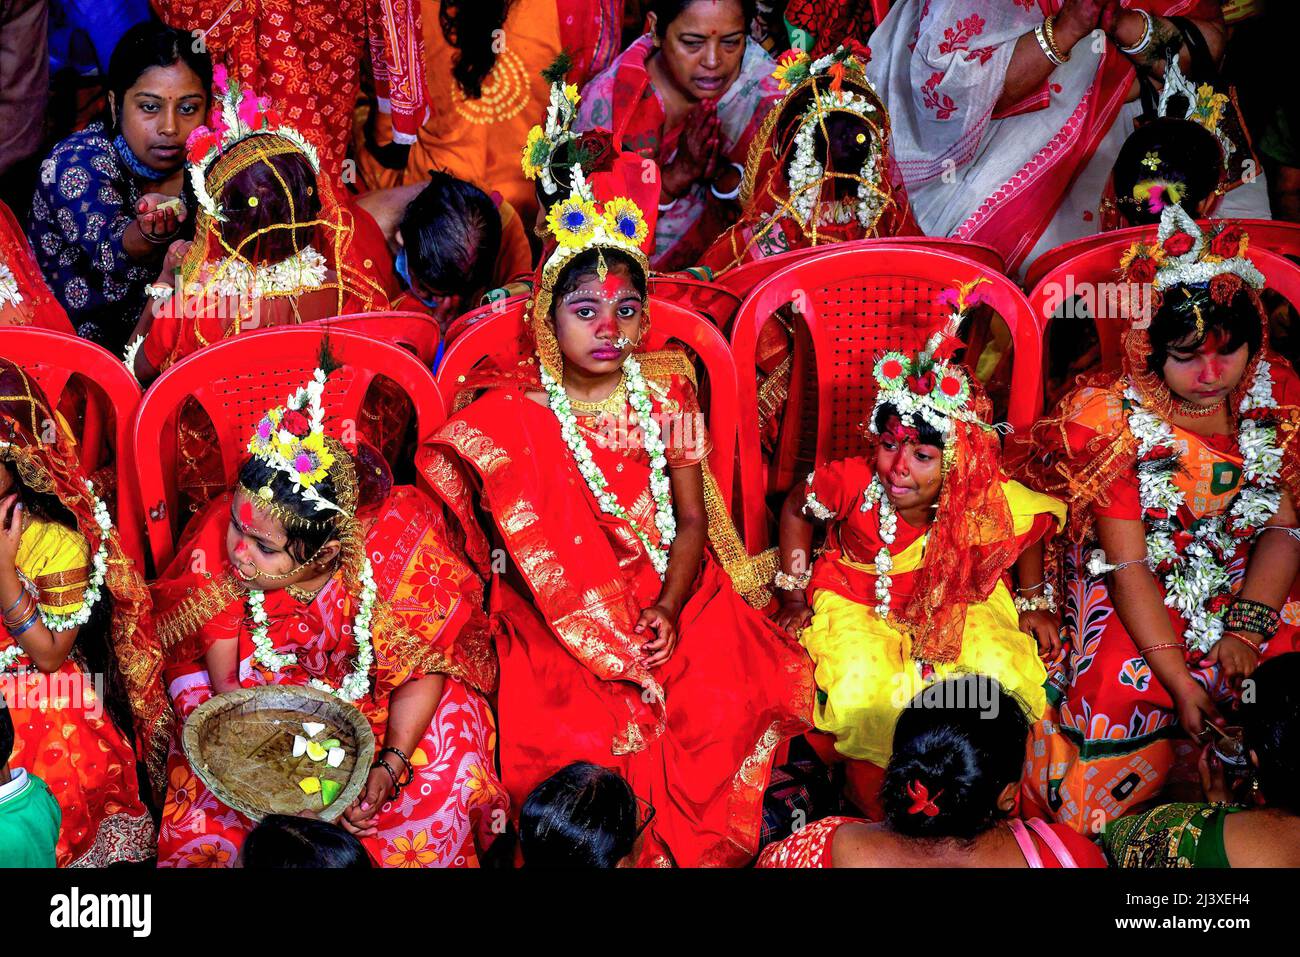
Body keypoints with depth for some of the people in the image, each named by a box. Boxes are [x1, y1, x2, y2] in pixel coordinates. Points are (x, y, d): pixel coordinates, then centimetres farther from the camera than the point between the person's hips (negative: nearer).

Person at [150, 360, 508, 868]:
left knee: (442, 785, -18)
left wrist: (390, 767, -26)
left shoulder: (398, 545, -32)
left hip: (372, 694, -1)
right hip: (260, 689, 1)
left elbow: (422, 671, -14)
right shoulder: (219, 541, -28)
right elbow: (227, 681, -16)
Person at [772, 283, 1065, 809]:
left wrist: (1033, 603, 9)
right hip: (860, 605, -1)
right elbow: (795, 509, -6)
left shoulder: (987, 504, -25)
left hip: (954, 604, 2)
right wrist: (794, 597, -2)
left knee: (1004, 676, -23)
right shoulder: (853, 482, -28)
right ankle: (873, 818, -2)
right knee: (863, 692, -30)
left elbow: (1028, 531, 1)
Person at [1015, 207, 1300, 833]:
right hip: (1140, 591, -4)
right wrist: (1179, 679, -25)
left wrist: (1248, 627, -17)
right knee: (1120, 692, -23)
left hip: (1248, 587, 4)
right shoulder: (1115, 421, -18)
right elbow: (1127, 565, -19)